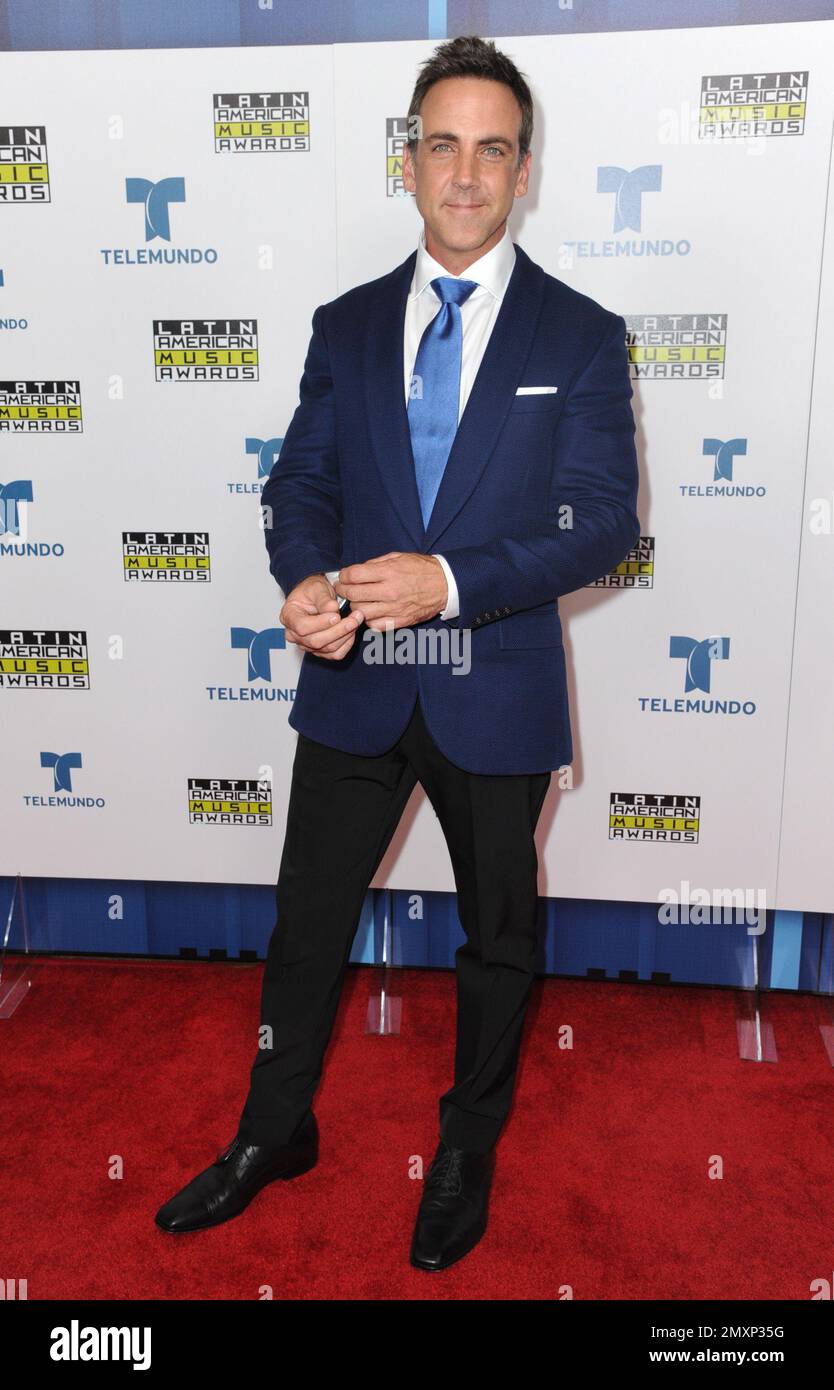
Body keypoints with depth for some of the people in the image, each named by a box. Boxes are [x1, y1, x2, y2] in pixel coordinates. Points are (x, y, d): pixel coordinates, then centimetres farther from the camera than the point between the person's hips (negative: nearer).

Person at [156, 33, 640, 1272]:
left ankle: (468, 1151, 40)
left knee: (498, 937, 15)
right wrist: (305, 581, -18)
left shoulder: (580, 336, -3)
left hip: (495, 692, -2)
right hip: (355, 683, 3)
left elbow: (603, 520, -10)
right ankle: (275, 1133, 39)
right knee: (305, 922, 14)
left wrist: (450, 581, -24)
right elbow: (299, 483, 5)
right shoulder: (346, 326, 6)